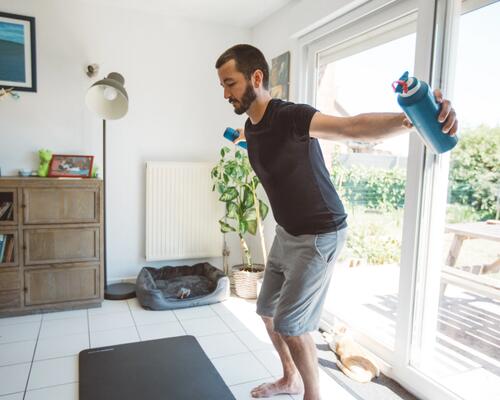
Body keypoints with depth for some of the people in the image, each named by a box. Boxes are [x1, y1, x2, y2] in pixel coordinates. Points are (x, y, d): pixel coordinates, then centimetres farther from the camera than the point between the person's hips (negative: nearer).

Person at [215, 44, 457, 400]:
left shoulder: (290, 116, -23)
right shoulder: (251, 128, 2)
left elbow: (352, 127, -41)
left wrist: (410, 118, -56)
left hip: (319, 235, -9)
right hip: (286, 232, 9)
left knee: (290, 324, -4)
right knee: (267, 311, 17)